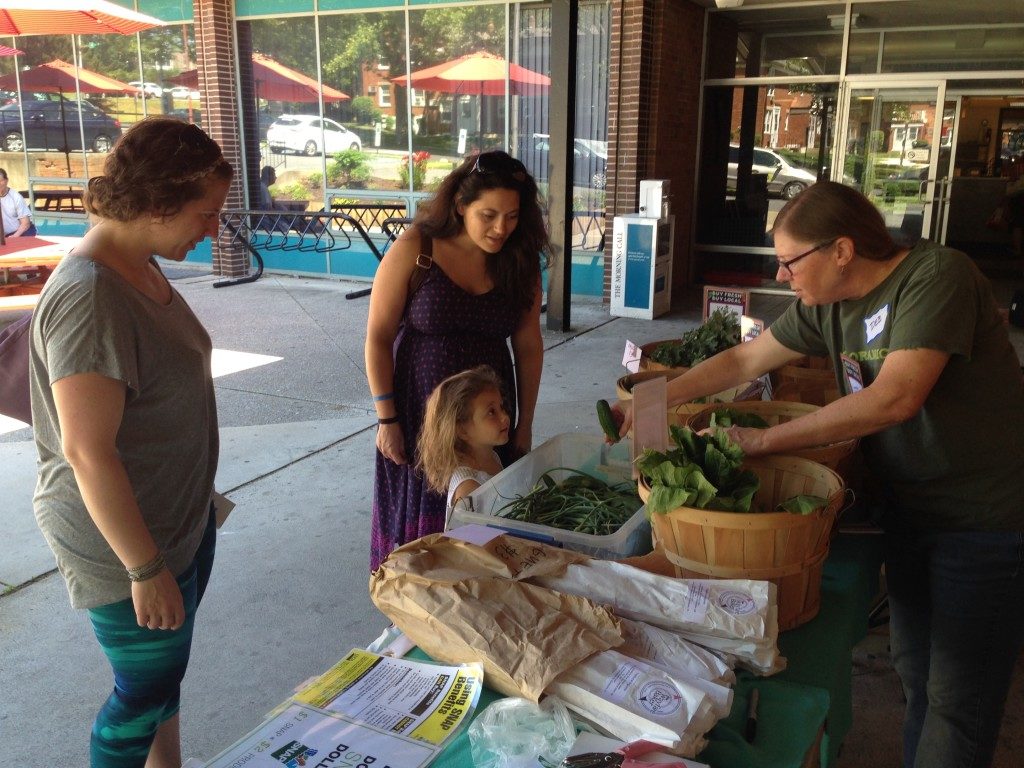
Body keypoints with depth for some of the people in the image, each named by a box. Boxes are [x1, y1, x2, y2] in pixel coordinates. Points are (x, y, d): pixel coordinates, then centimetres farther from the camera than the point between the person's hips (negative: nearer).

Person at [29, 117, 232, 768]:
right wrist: (145, 570, -22)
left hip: (182, 517, 9)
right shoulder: (88, 298, -27)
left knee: (163, 667, 24)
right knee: (145, 692, 10)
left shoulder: (143, 267, 2)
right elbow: (87, 452, -27)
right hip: (124, 538, -9)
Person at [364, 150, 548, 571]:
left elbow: (528, 345, 3)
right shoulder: (414, 250, -13)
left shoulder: (519, 260, -3)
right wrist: (387, 419, -11)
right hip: (418, 410, -2)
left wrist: (524, 424, 4)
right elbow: (378, 336, -10)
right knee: (418, 516, 9)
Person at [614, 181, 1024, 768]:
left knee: (958, 699, 3)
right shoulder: (829, 305, 1)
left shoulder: (937, 276, -21)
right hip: (910, 506, 7)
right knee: (916, 675, 18)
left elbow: (896, 398, -30)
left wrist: (764, 440, -26)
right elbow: (743, 360, 8)